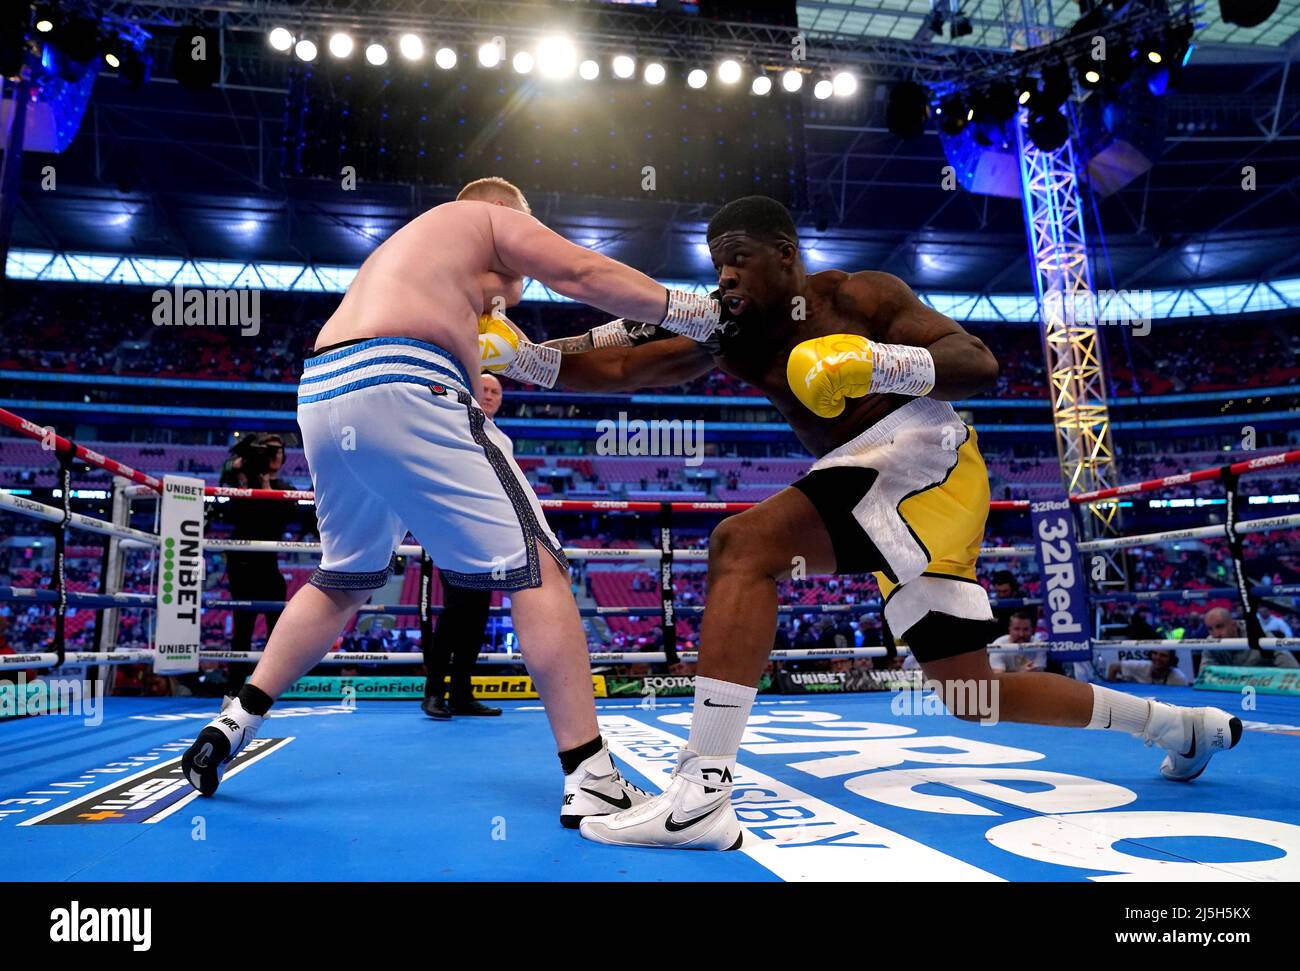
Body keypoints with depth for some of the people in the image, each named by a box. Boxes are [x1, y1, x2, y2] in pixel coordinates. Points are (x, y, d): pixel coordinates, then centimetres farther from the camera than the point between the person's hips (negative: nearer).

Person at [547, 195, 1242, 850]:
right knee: (972, 695, 17)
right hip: (881, 501, 8)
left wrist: (878, 361, -24)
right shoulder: (731, 338, 13)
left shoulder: (855, 296, -2)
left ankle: (701, 795, -31)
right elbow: (619, 370, 4)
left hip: (924, 462, -8)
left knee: (743, 545, -28)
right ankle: (1184, 727, 38)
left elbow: (980, 367, -10)